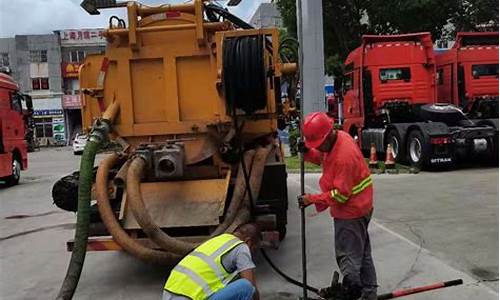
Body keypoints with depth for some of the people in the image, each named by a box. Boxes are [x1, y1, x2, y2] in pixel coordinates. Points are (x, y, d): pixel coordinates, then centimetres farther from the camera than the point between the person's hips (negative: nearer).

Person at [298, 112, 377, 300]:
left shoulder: (344, 156, -30)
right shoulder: (338, 137, -2)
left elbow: (340, 194, -26)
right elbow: (323, 158, 15)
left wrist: (312, 199, -20)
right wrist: (308, 152, -5)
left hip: (350, 212, -10)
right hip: (359, 208, 10)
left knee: (348, 256, 2)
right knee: (362, 253, 20)